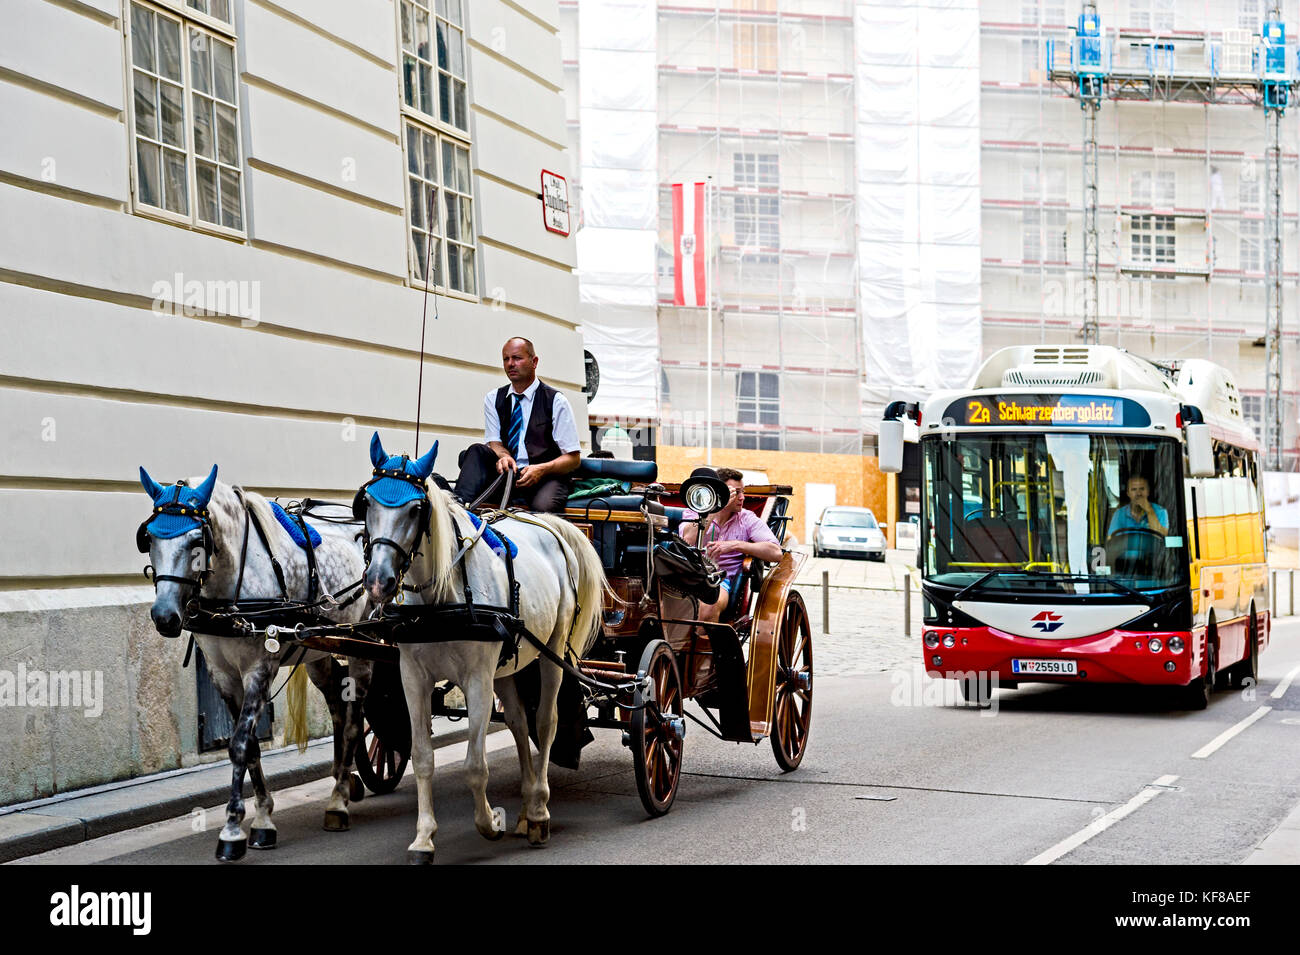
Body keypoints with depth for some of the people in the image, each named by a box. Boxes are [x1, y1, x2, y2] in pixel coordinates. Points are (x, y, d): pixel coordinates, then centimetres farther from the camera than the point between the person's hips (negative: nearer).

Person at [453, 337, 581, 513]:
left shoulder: (556, 401, 3)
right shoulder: (493, 399, 14)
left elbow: (574, 459, 1)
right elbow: (494, 442, 6)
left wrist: (542, 469, -18)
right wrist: (504, 457, -19)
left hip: (544, 478, -3)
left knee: (543, 506, -39)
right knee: (476, 452, -27)